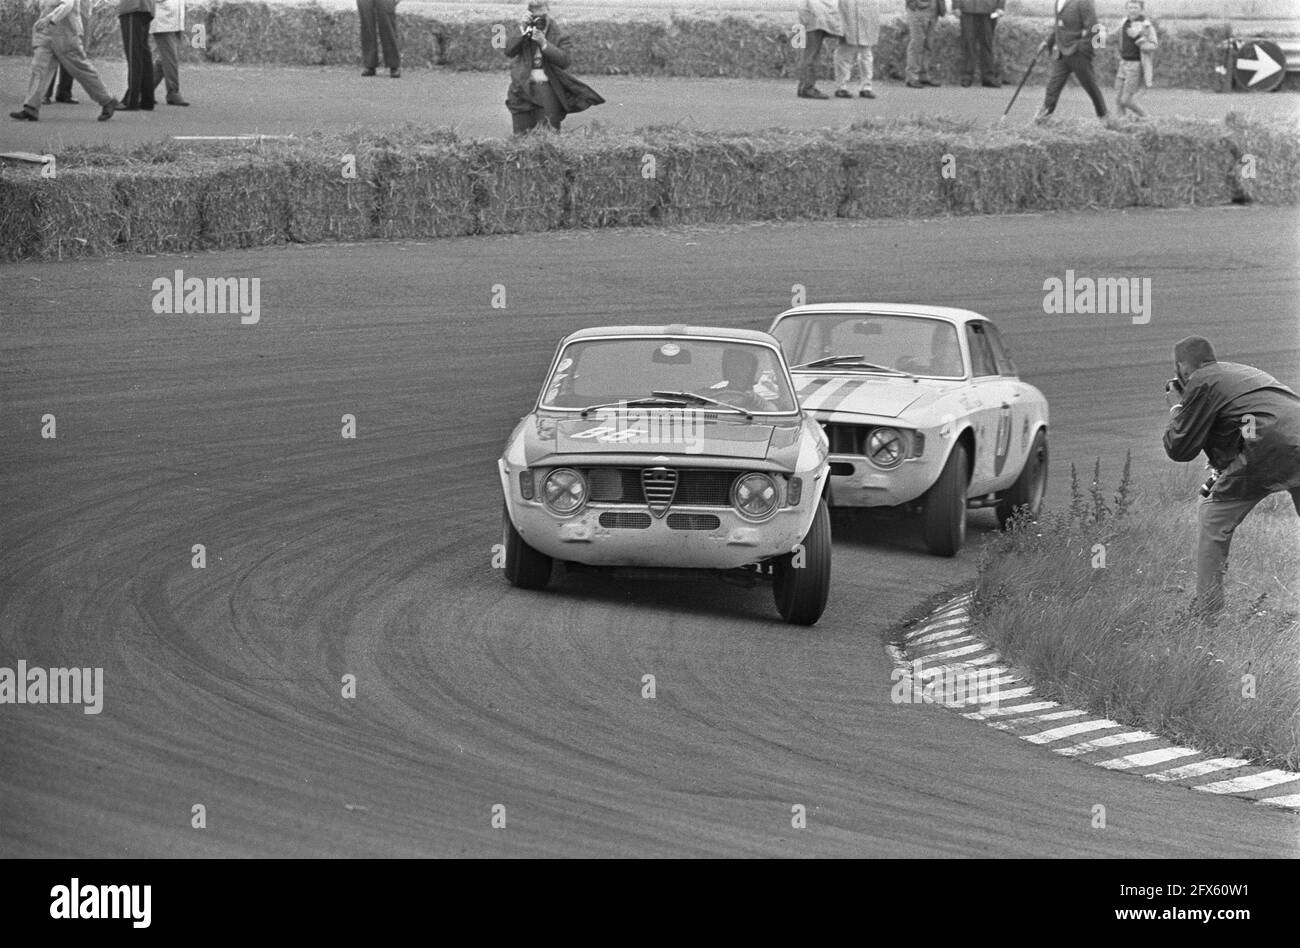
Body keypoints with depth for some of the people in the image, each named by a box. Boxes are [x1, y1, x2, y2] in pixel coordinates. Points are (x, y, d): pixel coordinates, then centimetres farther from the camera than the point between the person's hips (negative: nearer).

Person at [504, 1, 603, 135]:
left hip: (547, 86, -2)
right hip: (525, 87, 2)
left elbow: (564, 60, -11)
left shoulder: (558, 35, 3)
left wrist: (543, 43, -17)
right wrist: (522, 34, -13)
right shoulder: (525, 34, 10)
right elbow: (509, 52, -3)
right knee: (522, 133, -3)